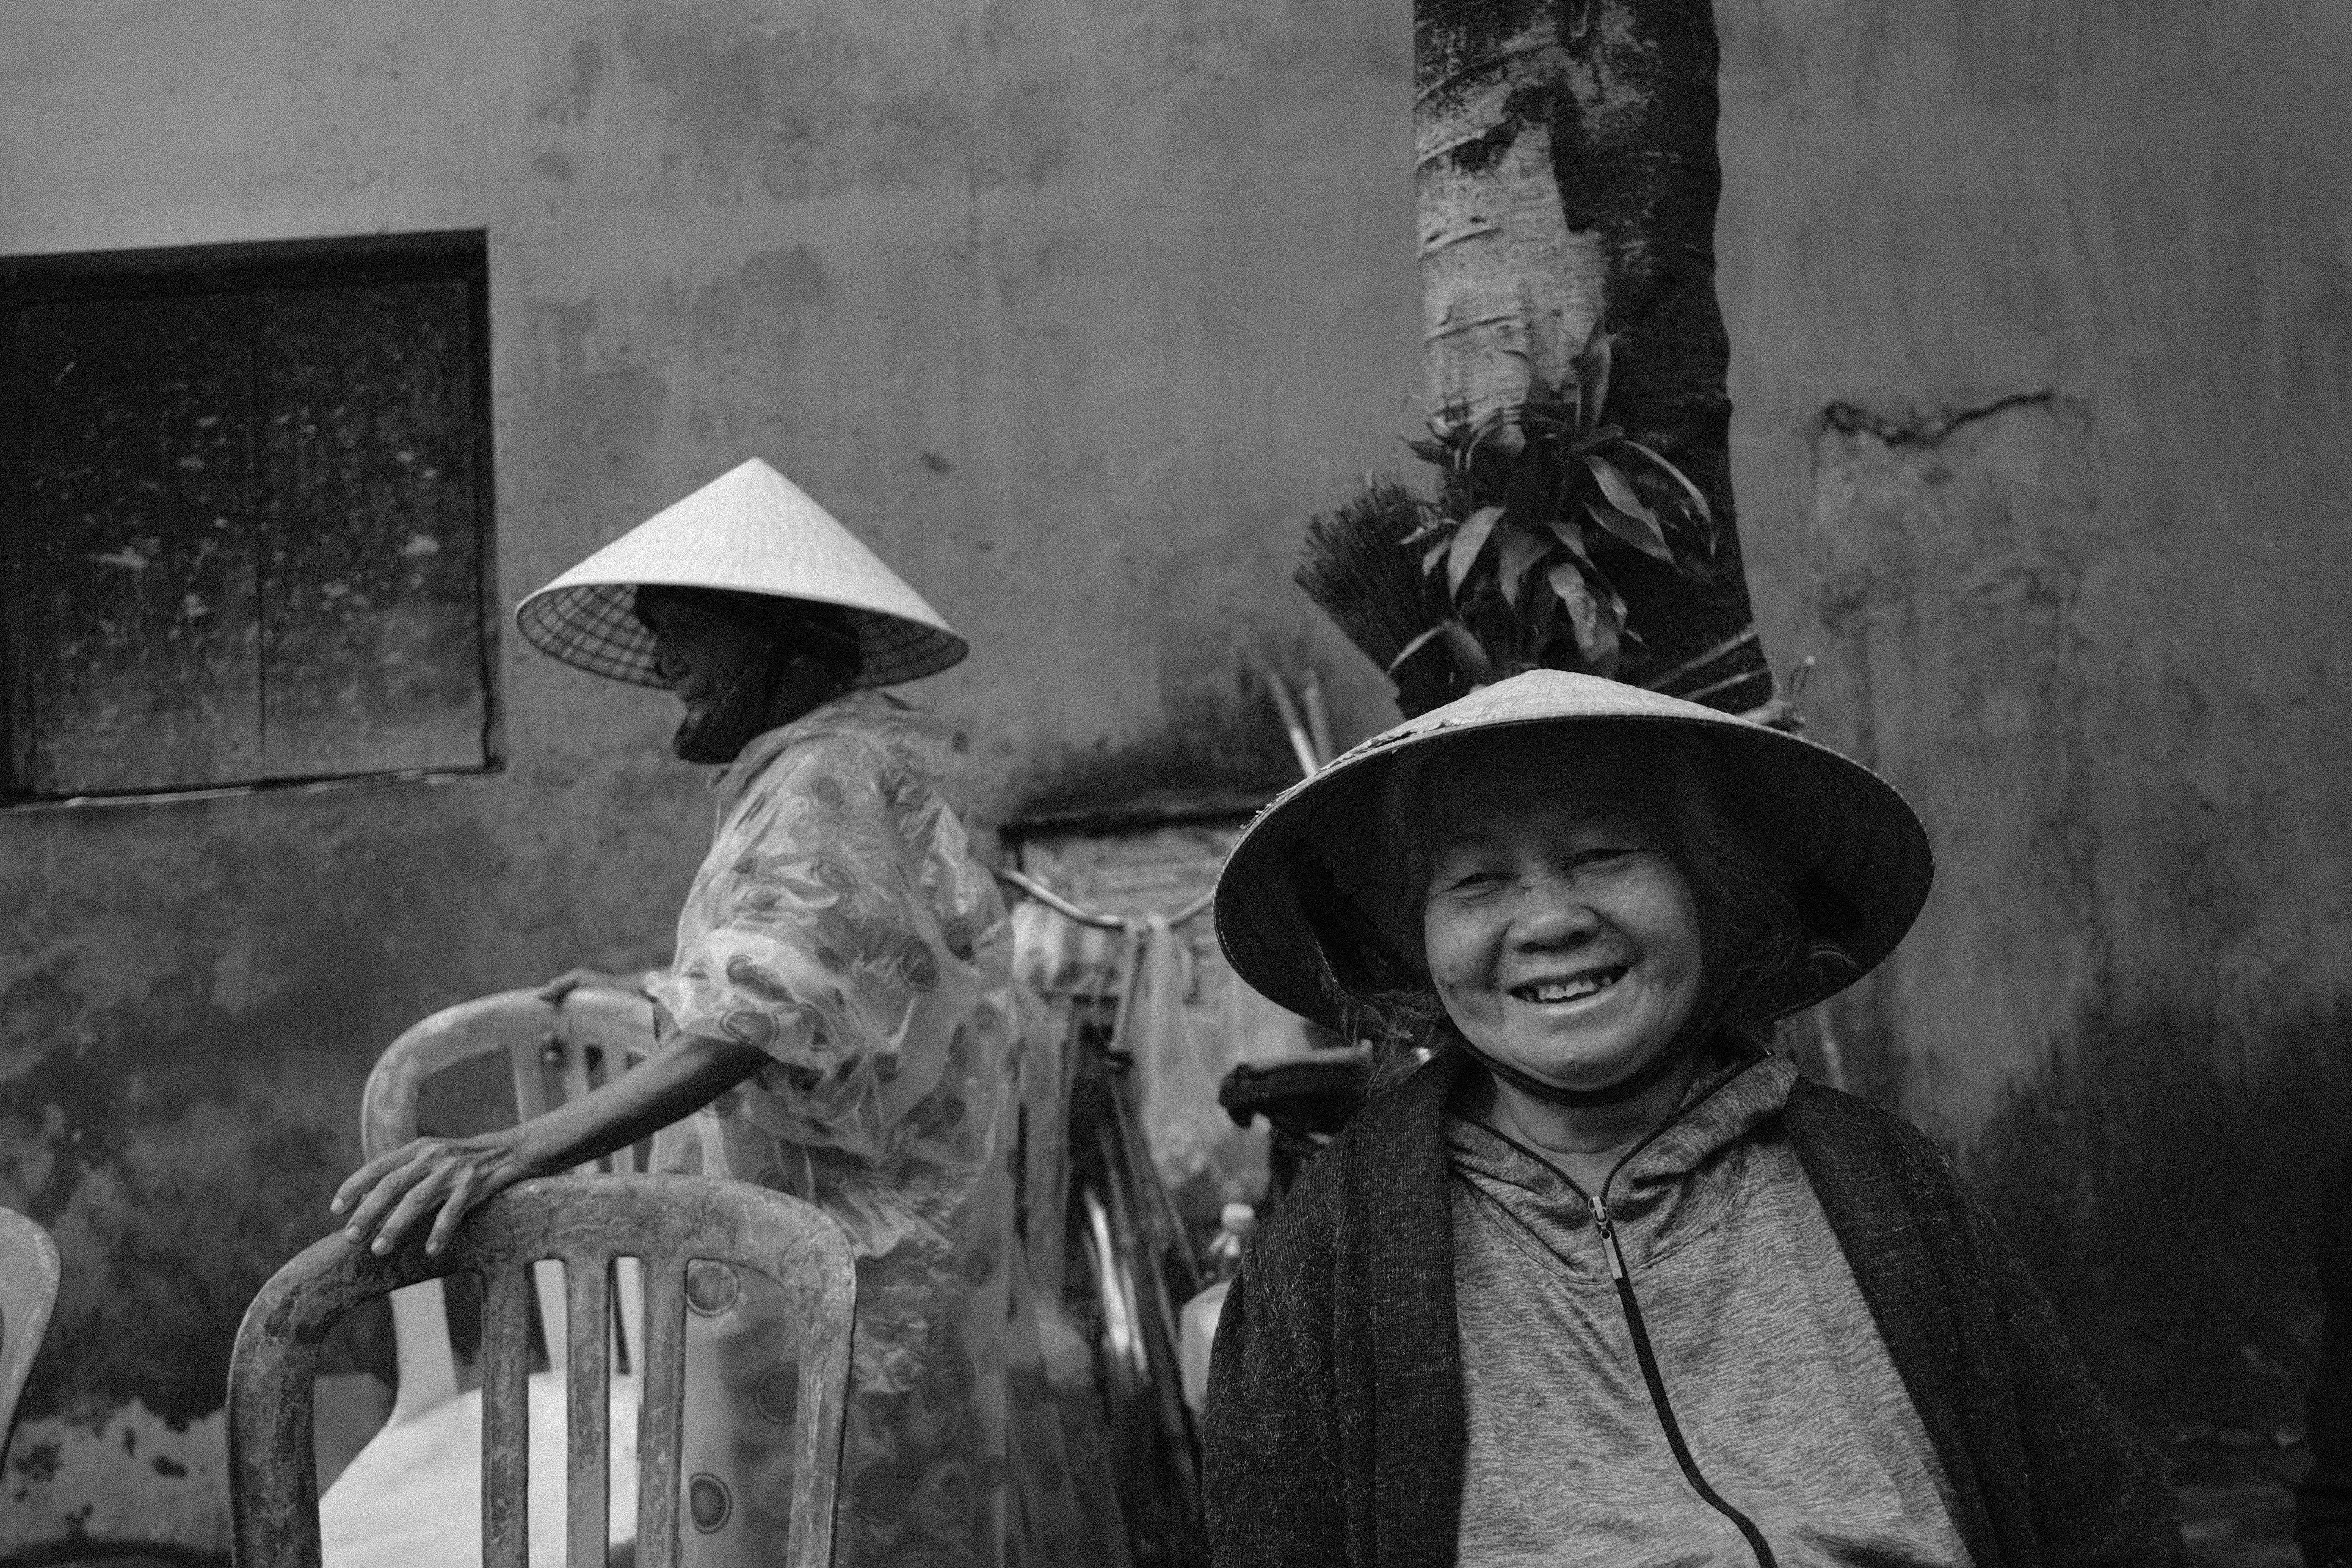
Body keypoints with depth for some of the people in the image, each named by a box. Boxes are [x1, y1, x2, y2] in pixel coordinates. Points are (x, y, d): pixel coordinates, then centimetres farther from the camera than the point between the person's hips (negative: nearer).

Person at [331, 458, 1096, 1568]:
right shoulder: (824, 770, 16)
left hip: (844, 1295, -10)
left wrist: (526, 1148, -43)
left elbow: (772, 1014, -33)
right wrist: (645, 993, 42)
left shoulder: (832, 780, -16)